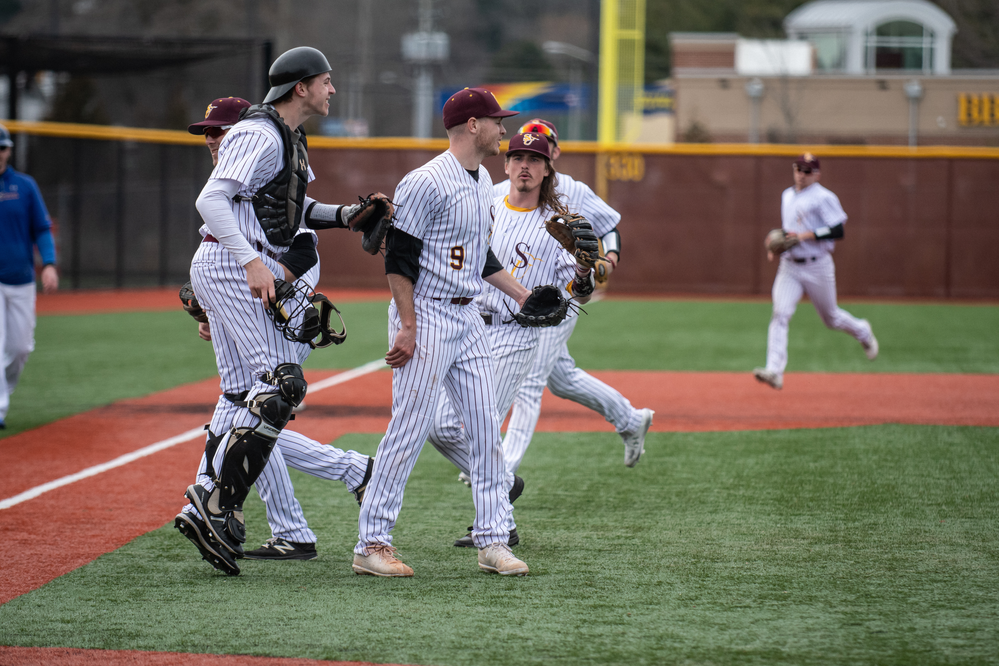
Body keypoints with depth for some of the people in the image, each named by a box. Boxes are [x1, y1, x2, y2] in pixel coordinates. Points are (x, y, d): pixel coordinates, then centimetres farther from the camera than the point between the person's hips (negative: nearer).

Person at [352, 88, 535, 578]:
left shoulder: (483, 182, 14)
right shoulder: (427, 182, -15)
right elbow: (399, 257, -17)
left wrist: (520, 294, 24)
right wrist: (407, 327, -21)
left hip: (468, 318, 9)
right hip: (426, 318, -9)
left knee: (485, 426, 5)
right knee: (410, 428, -9)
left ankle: (492, 541, 10)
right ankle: (371, 545, -3)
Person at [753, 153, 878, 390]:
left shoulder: (824, 198, -11)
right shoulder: (787, 196, 12)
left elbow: (838, 232, -18)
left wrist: (807, 235, -25)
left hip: (817, 267, -5)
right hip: (789, 266, 5)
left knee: (831, 318, 12)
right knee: (780, 314, -15)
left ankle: (862, 331, 46)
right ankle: (774, 371, -23)